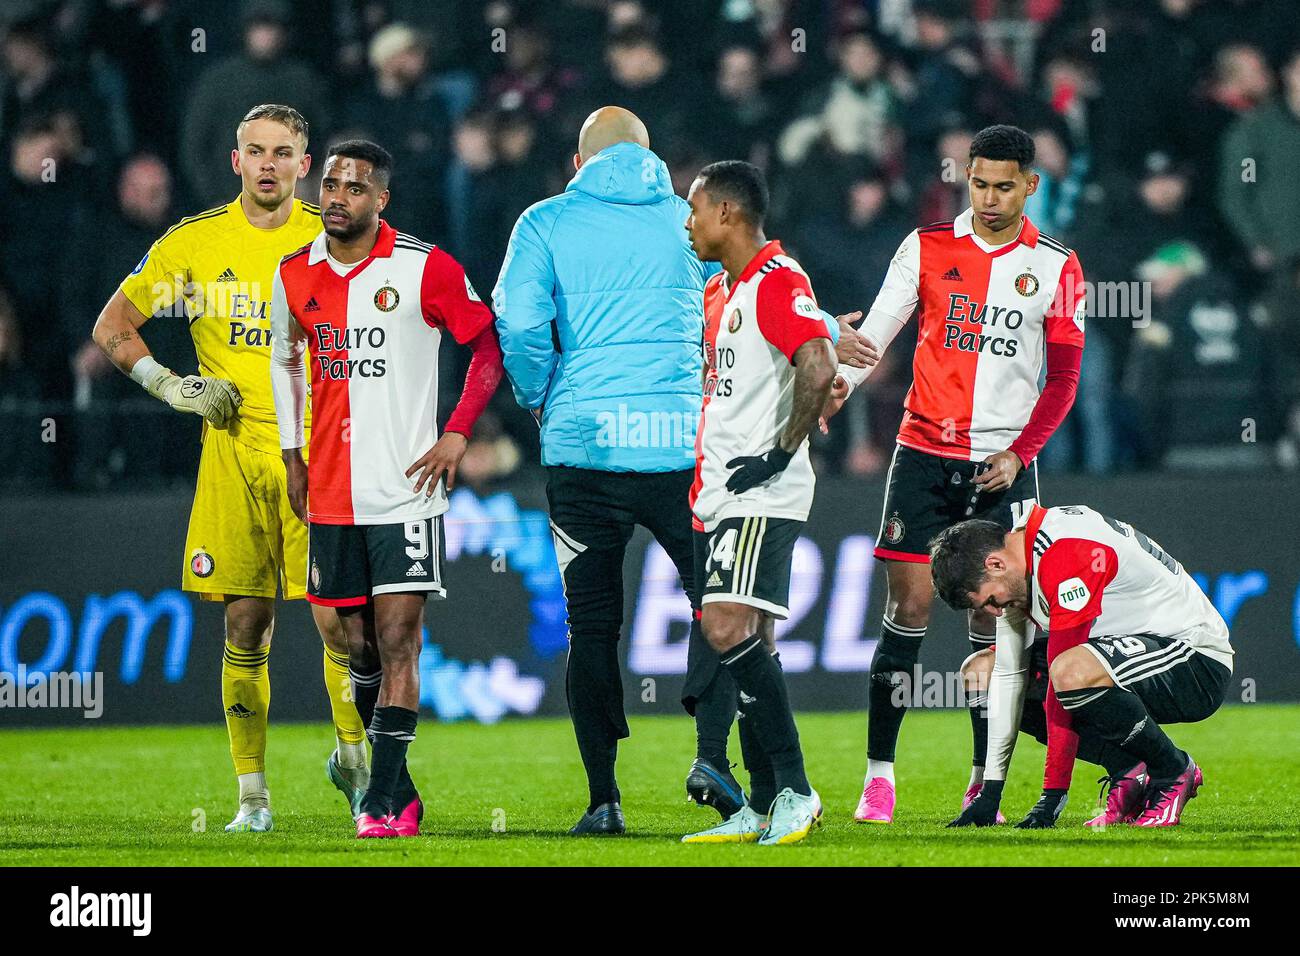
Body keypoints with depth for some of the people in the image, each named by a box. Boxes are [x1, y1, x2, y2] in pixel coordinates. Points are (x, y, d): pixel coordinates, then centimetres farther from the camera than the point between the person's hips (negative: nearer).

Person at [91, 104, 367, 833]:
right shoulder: (195, 244, 5)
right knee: (247, 628, 1)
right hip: (233, 452, 1)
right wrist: (173, 387, 1)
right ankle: (253, 794, 8)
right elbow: (113, 325, 13)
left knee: (337, 619, -9)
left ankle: (354, 759, 15)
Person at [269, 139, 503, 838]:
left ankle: (384, 798, -11)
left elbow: (490, 345, 2)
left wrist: (457, 433, -6)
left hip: (404, 489, -4)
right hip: (330, 493, 5)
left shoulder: (426, 269, -6)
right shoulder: (295, 276, 8)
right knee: (360, 649, 8)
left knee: (397, 642, -11)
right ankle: (398, 792, 19)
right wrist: (291, 458, 18)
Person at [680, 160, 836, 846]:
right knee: (747, 645, 9)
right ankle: (765, 808, 11)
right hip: (717, 494, 10)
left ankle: (795, 789, -17)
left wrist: (781, 454, -20)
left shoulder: (777, 281, -12)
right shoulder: (719, 292, 19)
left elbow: (818, 368, -25)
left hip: (761, 495, -10)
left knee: (730, 630, -20)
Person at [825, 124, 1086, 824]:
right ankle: (879, 775, 0)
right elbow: (877, 330, 1)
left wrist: (1018, 453, -6)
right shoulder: (927, 248, 5)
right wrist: (841, 380, -20)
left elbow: (1064, 376, 5)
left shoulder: (1056, 268, 3)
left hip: (1004, 465, 0)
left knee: (993, 613, -3)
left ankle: (984, 783, 4)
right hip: (924, 452, 0)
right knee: (908, 607, -4)